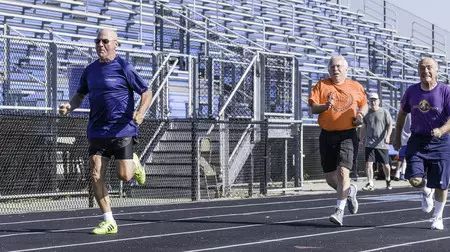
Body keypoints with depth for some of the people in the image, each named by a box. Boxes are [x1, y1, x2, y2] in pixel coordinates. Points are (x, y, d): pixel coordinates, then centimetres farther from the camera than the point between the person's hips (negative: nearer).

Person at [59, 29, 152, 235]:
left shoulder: (124, 68, -5)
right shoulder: (90, 70, 10)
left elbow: (146, 93, -2)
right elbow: (80, 94, 24)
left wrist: (140, 113, -20)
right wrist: (70, 106, 3)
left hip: (122, 130, -4)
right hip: (97, 131, 5)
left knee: (124, 175, -8)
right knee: (96, 175, -5)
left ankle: (135, 163, 30)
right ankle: (108, 221, 4)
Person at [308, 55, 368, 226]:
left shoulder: (355, 87, 9)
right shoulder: (321, 86, 5)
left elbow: (364, 104, 23)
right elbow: (313, 108, -2)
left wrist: (361, 114, 3)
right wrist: (325, 106, -22)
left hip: (347, 135, -2)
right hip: (327, 135, 2)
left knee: (342, 171, -19)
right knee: (330, 178, 6)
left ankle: (339, 211, -18)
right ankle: (349, 191, 37)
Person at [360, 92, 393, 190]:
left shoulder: (384, 112, 1)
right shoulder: (367, 113, 10)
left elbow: (390, 125, -2)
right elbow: (363, 127, 20)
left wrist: (387, 136, -16)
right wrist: (362, 139, 18)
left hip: (382, 144, -2)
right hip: (369, 143, 2)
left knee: (385, 164, 5)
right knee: (368, 163, -11)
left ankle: (388, 180, 30)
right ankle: (370, 183, -11)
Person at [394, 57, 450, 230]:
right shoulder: (411, 91, 2)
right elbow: (402, 114, 16)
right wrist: (397, 137, 15)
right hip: (417, 141, 2)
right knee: (415, 180, -14)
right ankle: (426, 191, 23)